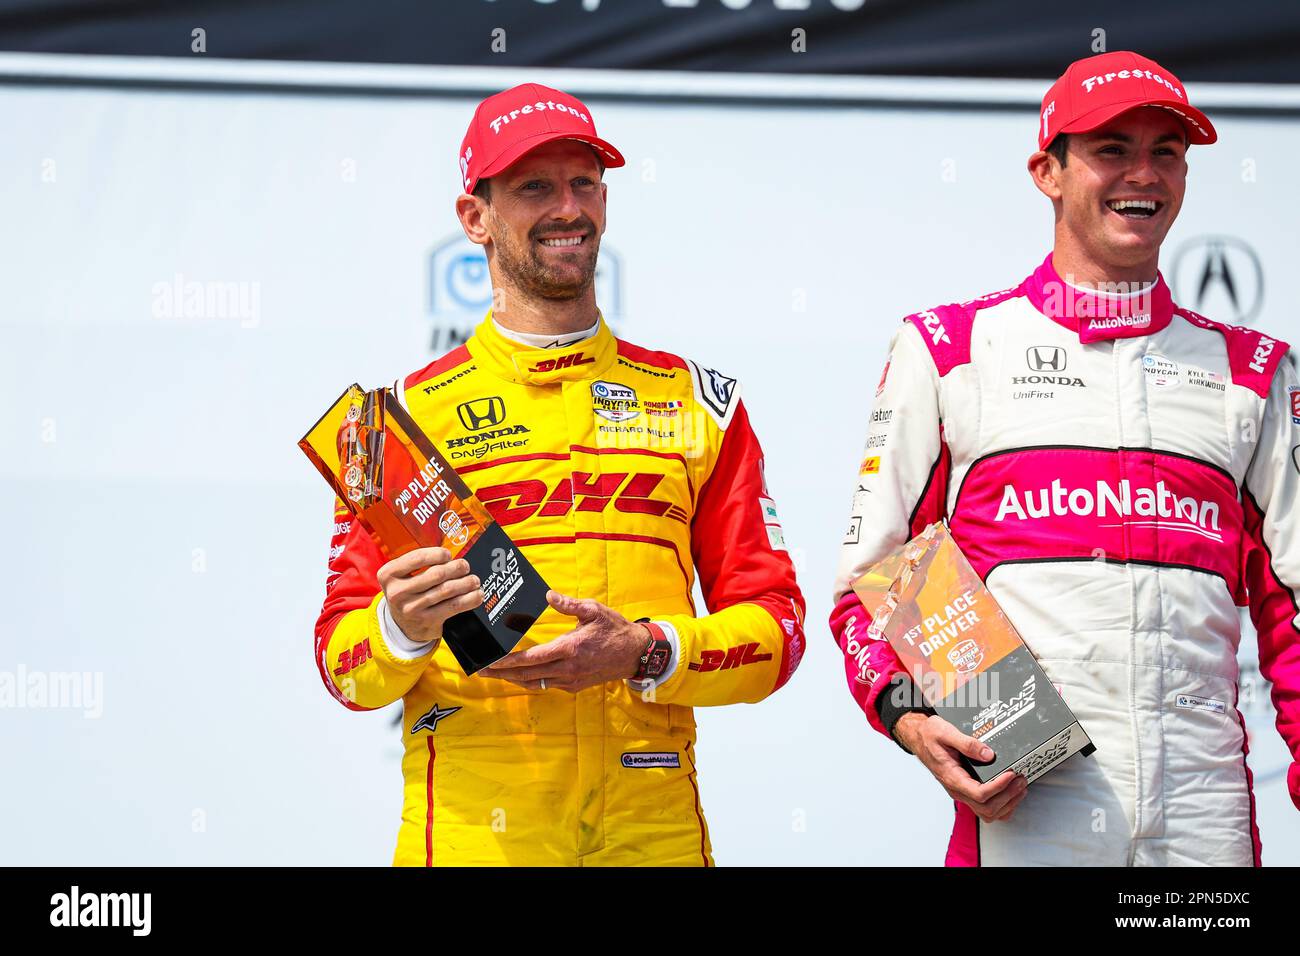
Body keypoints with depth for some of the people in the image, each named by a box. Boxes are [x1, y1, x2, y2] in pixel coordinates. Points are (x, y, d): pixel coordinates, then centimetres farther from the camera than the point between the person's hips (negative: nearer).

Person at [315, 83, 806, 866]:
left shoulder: (698, 404, 12)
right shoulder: (407, 413, 6)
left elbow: (775, 625, 7)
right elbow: (343, 659, 3)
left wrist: (645, 653, -11)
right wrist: (401, 631, -19)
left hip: (656, 828, 2)